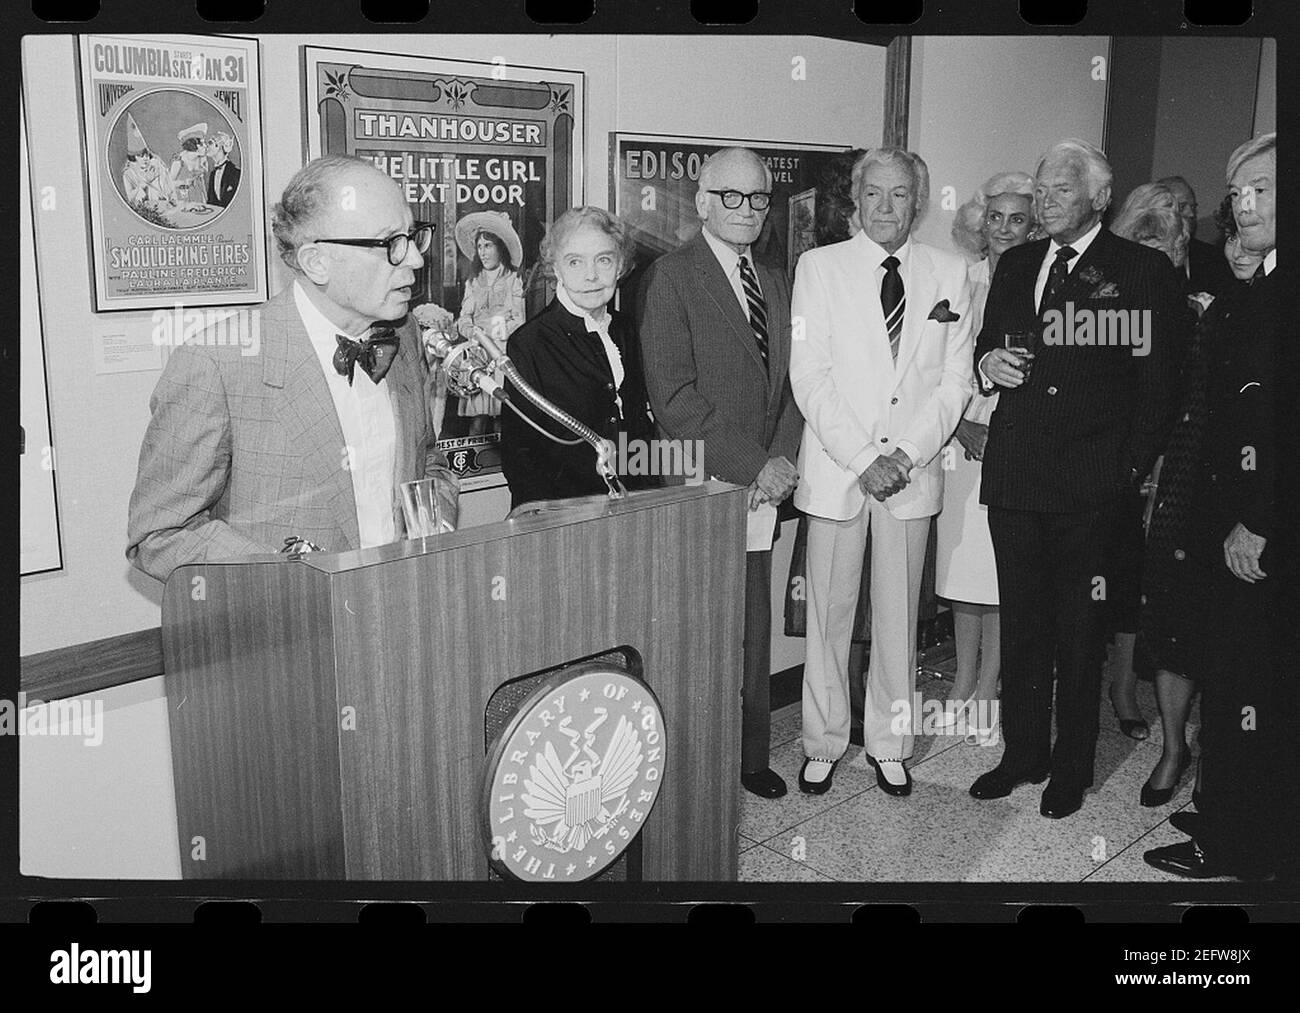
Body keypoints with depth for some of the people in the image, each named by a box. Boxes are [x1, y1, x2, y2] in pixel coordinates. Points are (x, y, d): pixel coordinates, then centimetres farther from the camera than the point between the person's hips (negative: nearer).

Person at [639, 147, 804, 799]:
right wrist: (753, 466, -15)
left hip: (761, 490, 6)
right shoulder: (669, 278, -7)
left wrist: (782, 461, -5)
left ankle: (750, 755, 29)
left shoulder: (775, 283, 16)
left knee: (754, 632, 14)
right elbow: (674, 399, -15)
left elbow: (792, 384, 13)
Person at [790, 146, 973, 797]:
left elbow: (954, 381, 4)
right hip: (835, 468, -1)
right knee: (828, 613, 5)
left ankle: (889, 744, 24)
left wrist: (904, 454, -10)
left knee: (898, 614, 9)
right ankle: (823, 743, 20)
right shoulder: (818, 266, 2)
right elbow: (810, 377, -6)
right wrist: (861, 458, -13)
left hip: (913, 471, 2)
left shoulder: (949, 273, 8)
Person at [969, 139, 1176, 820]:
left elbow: (1156, 383, -5)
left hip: (1090, 486, -4)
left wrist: (1134, 472, -12)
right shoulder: (1015, 266, 14)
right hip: (1013, 476, 5)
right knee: (1020, 623, 13)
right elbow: (987, 348, 22)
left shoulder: (1144, 272, -2)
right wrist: (987, 362, -2)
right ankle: (1022, 753, 28)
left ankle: (1072, 766, 22)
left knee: (1078, 632, 7)